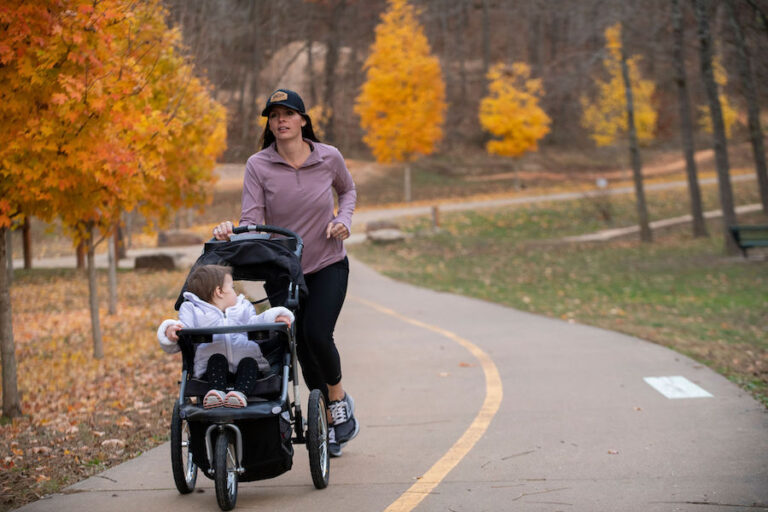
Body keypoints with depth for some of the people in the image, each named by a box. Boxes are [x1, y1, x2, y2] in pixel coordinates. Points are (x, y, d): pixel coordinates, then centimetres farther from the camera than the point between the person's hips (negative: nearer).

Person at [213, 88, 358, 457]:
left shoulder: (329, 158, -9)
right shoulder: (258, 166, -12)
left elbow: (348, 190, 12)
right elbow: (253, 221, -17)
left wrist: (344, 220, -7)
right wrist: (232, 233, -38)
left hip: (328, 265, -1)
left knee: (316, 334, -21)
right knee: (303, 348, 5)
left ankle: (338, 396, 8)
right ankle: (333, 421, 23)